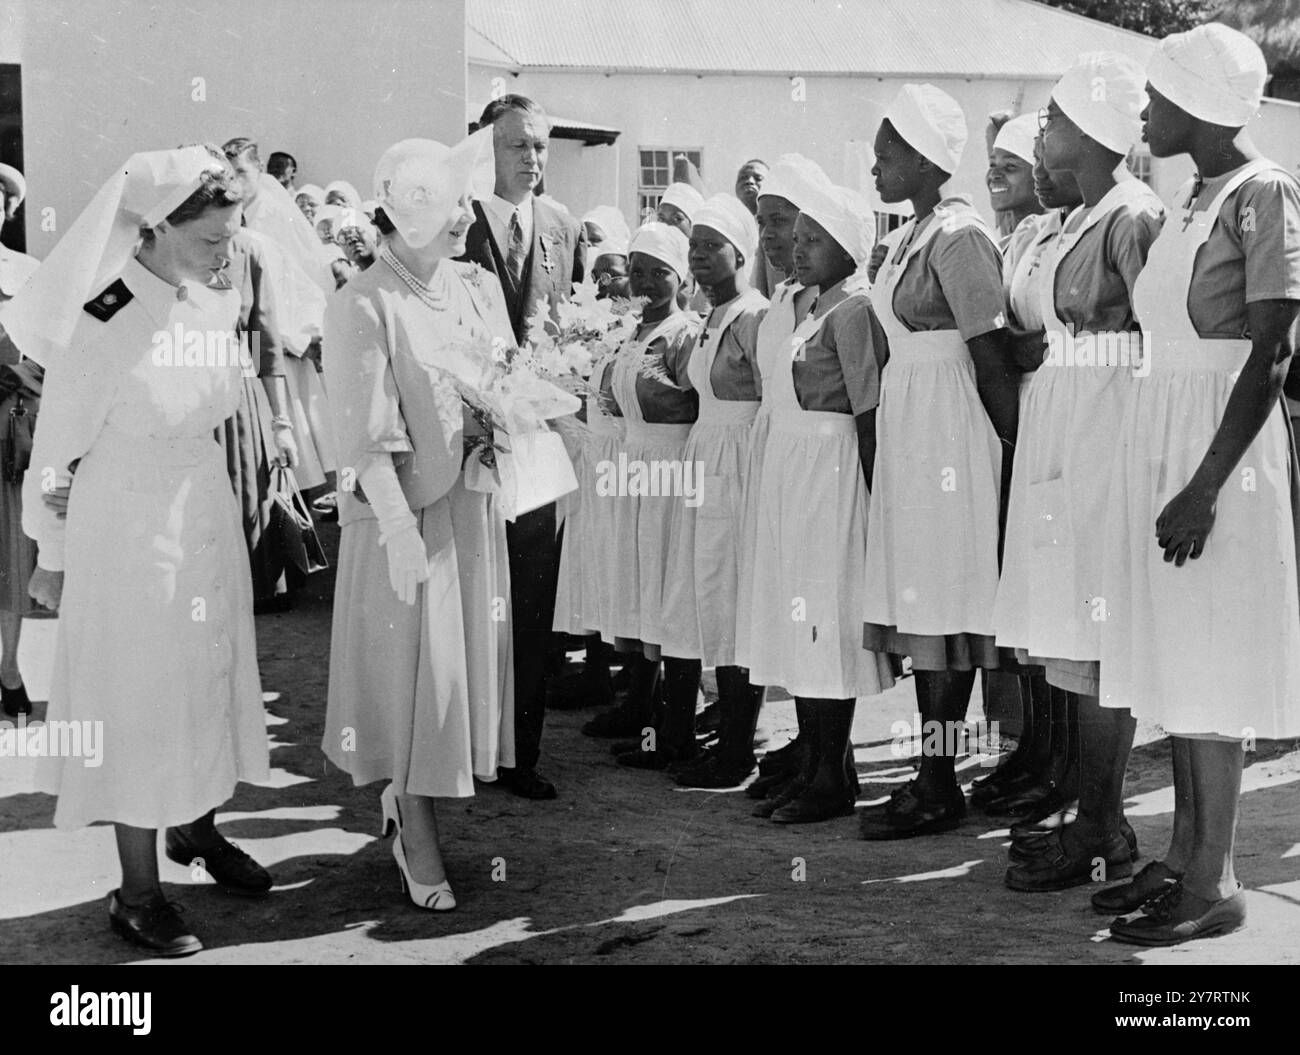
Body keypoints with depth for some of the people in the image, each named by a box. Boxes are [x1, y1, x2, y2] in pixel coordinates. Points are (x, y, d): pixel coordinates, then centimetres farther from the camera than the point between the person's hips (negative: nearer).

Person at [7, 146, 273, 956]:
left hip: (208, 519, 6)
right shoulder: (101, 324, -21)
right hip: (127, 534, -6)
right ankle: (139, 891, 19)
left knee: (211, 679, 18)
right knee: (140, 698, 5)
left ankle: (198, 828, 41)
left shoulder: (219, 307, -3)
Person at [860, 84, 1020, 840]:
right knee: (920, 604, 12)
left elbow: (994, 358, -15)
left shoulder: (959, 238, -14)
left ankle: (942, 787, 4)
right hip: (910, 436, 9)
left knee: (943, 609, -4)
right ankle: (932, 772, 20)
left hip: (951, 431, -9)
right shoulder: (917, 235, 14)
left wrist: (1014, 453, -13)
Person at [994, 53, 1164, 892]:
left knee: (1094, 645, -5)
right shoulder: (1082, 218, 16)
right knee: (1078, 644, 11)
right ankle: (1094, 816, 20)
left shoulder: (1133, 218, -11)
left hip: (1106, 435, -9)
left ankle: (1104, 833, 3)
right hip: (1061, 437, 9)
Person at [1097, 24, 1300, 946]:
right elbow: (1169, 335, 13)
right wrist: (1175, 474, 9)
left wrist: (1206, 484, -21)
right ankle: (1183, 858, 22)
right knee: (1177, 660, 12)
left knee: (1210, 664, -3)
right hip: (1158, 435, 8)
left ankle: (1215, 882, 6)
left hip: (1223, 446, -8)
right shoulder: (1192, 197, 14)